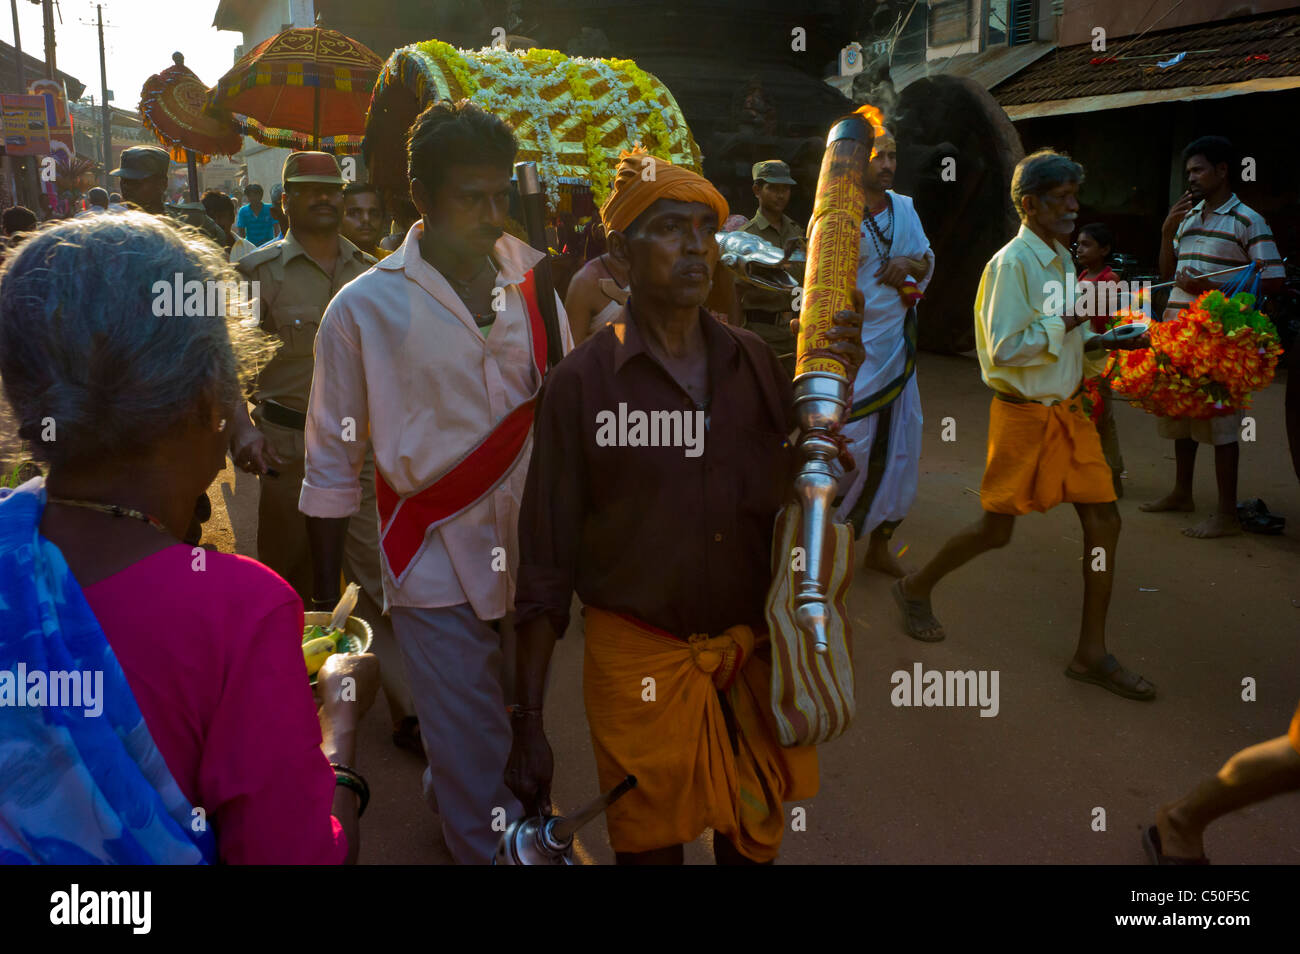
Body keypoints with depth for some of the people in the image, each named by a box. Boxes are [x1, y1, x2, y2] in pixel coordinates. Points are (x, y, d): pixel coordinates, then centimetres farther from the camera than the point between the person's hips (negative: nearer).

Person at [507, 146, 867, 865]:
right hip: (641, 660, -3)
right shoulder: (581, 382, -10)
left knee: (755, 837, 20)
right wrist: (528, 721, -8)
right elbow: (546, 562, -7)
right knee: (652, 840, 15)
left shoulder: (753, 360, 0)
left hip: (755, 644, 3)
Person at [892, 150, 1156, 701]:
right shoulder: (1011, 263, -15)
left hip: (1067, 408, 8)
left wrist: (1110, 341, 2)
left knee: (1103, 521, 3)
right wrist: (1067, 323, -19)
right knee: (997, 529, 2)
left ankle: (1091, 654, 12)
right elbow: (1004, 350, -20)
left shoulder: (1062, 260, 13)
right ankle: (916, 589, 27)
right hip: (1023, 413, -8)